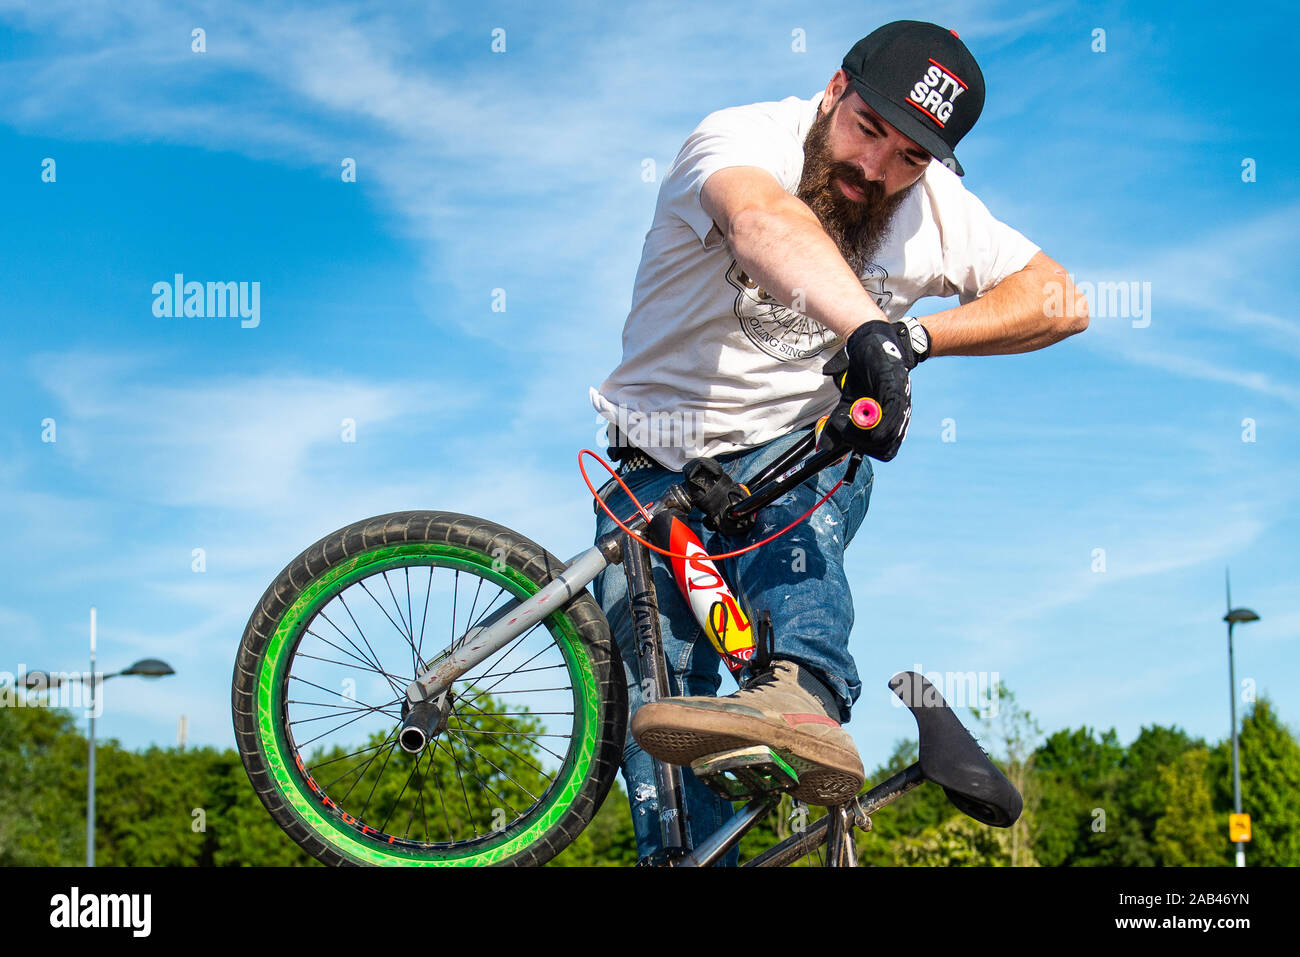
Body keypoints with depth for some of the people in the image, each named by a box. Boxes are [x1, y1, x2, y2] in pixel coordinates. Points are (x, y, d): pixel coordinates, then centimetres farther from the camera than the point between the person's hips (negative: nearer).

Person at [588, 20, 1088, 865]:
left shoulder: (933, 208, -5)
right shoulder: (741, 140, -20)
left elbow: (1059, 298, -11)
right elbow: (764, 220, -44)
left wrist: (916, 334, -28)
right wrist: (869, 328, -64)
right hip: (659, 469, -1)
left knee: (796, 508, -35)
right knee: (655, 709, -11)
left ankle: (800, 698, -57)